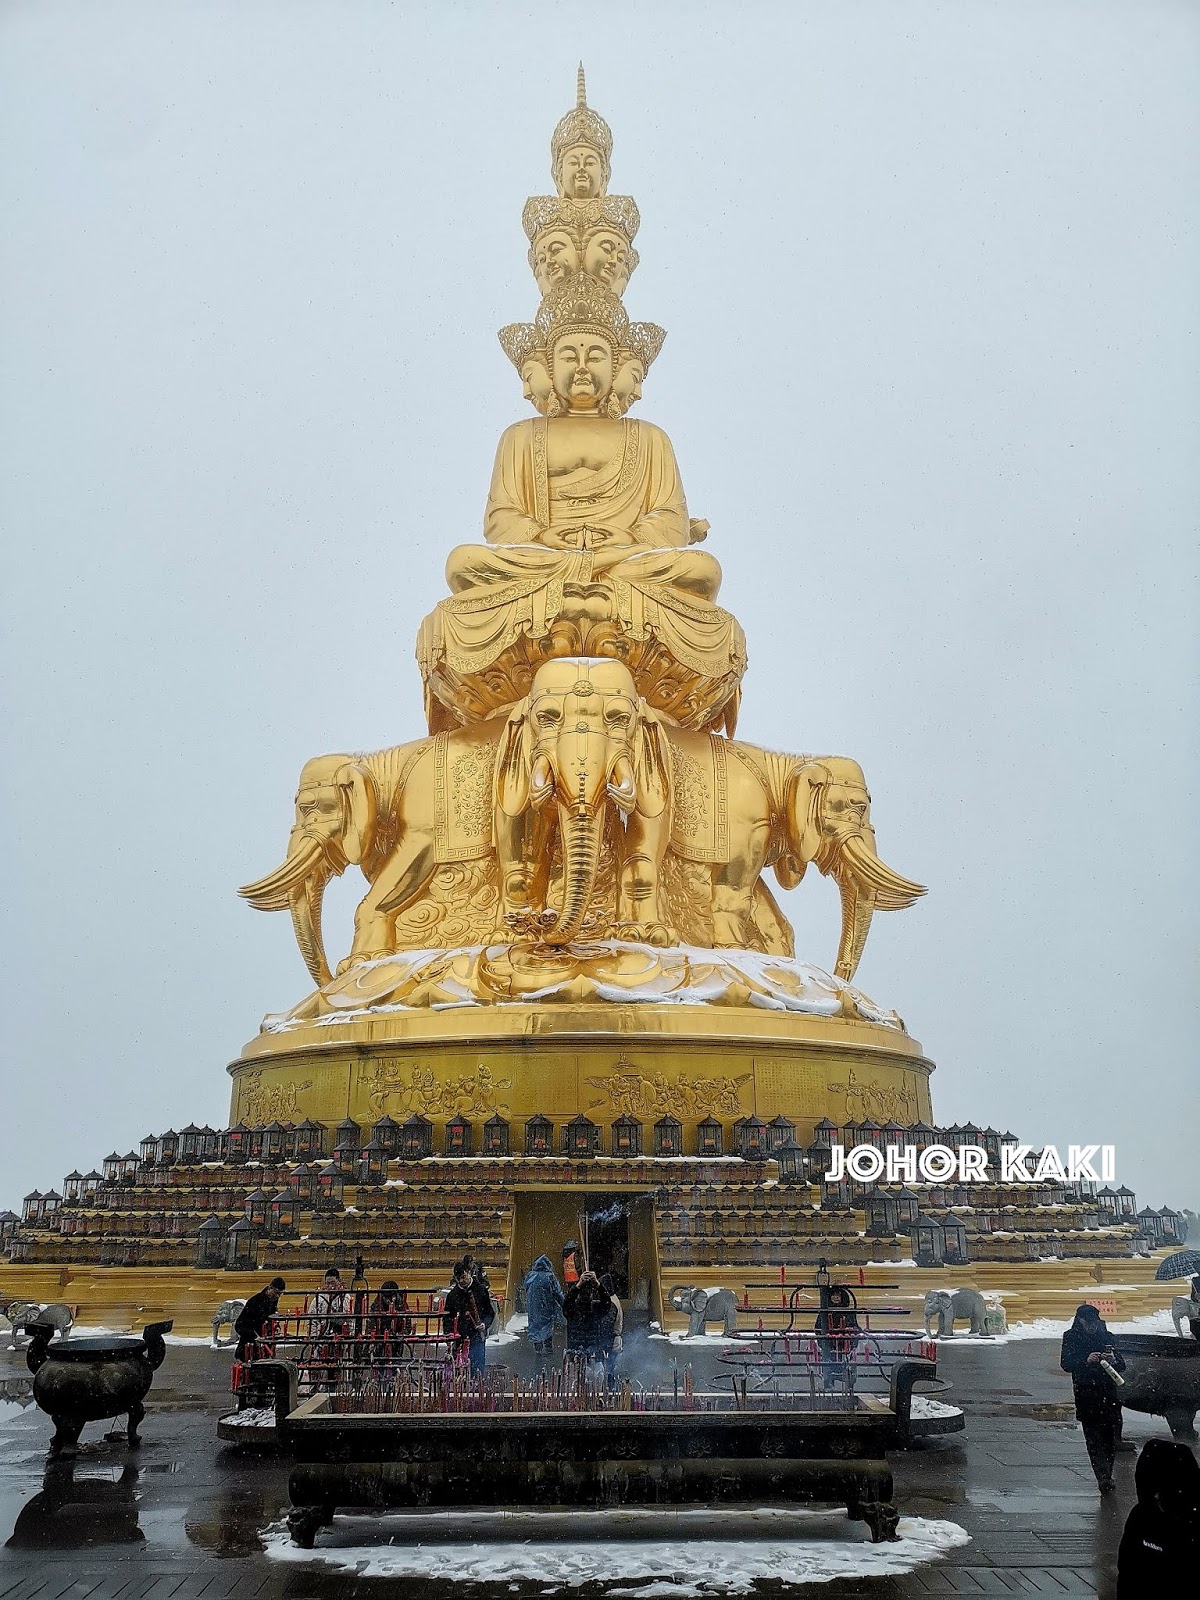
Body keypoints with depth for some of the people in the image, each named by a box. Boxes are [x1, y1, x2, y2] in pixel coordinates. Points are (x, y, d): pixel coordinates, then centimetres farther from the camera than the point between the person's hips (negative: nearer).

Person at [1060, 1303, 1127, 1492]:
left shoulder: (1106, 1336, 8)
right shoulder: (1071, 1337, 1)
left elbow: (1122, 1366, 8)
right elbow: (1066, 1364, -9)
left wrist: (1113, 1361, -15)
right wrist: (1086, 1360, -25)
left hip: (1109, 1394, 3)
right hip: (1086, 1397, -3)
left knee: (1111, 1438, 1)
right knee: (1094, 1439, -9)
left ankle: (1105, 1478, 15)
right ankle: (1104, 1478, -13)